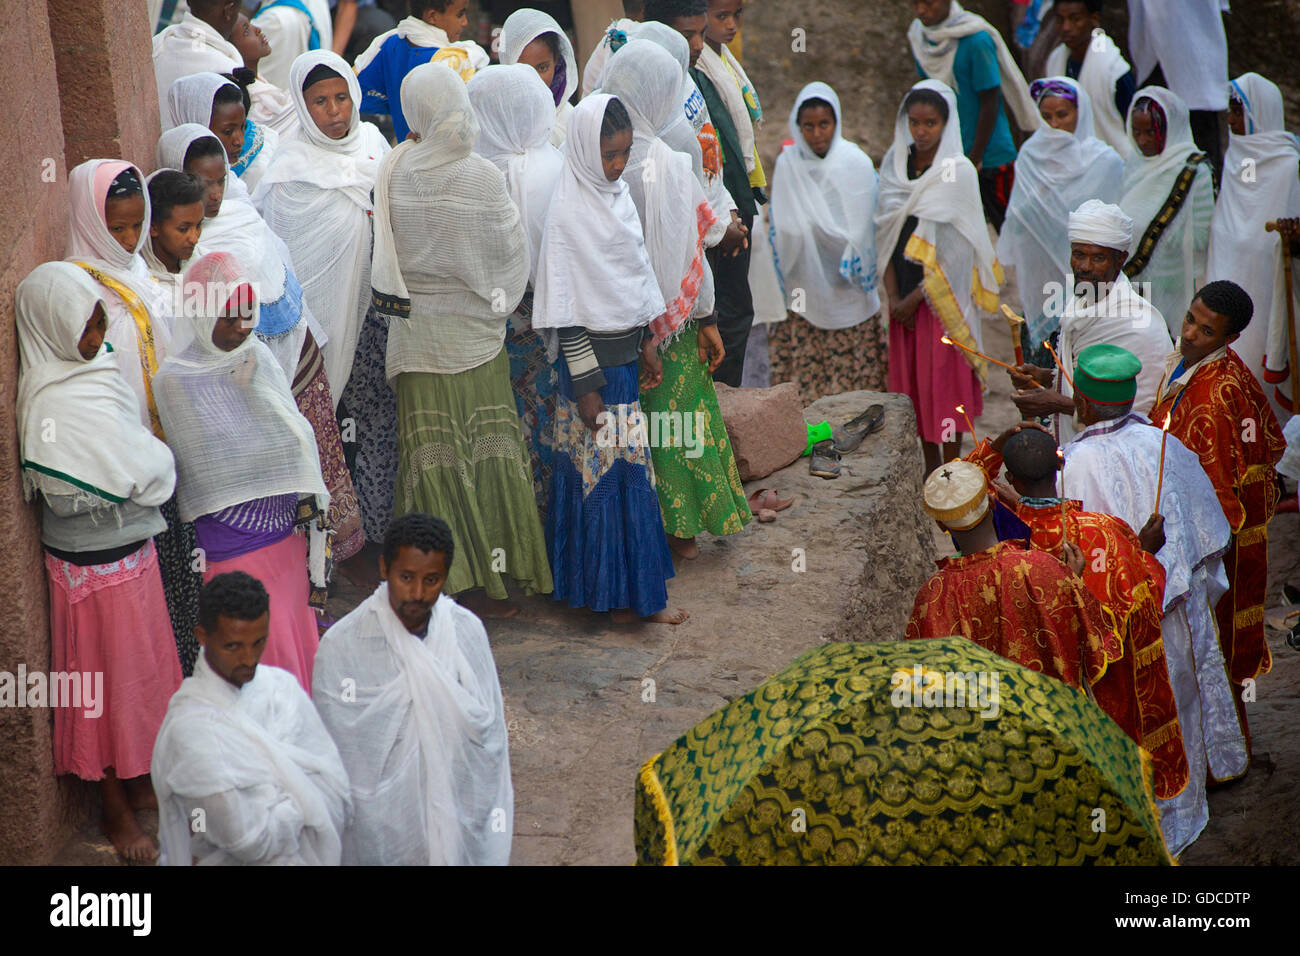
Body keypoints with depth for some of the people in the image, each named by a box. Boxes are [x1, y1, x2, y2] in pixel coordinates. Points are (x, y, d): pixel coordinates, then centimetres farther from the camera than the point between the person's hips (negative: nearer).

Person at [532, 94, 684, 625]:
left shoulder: (617, 193, 7)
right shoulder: (568, 212, -17)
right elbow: (564, 306, -17)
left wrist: (647, 343, 17)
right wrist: (585, 384, -17)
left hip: (624, 350, 8)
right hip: (592, 355, -8)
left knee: (618, 469, 13)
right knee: (612, 470, -2)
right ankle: (630, 597, 5)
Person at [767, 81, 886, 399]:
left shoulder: (856, 164, -8)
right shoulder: (787, 164, -1)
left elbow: (861, 232, -6)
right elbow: (778, 229, 3)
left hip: (845, 290, -2)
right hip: (803, 286, 2)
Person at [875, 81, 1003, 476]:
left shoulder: (958, 172, -10)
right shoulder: (894, 165, 4)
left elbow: (952, 248, -12)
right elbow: (886, 235, 4)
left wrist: (917, 296, -12)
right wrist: (893, 295, -5)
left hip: (942, 292, -5)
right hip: (905, 293, 5)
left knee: (944, 377, 0)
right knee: (912, 377, 9)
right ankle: (930, 464, 21)